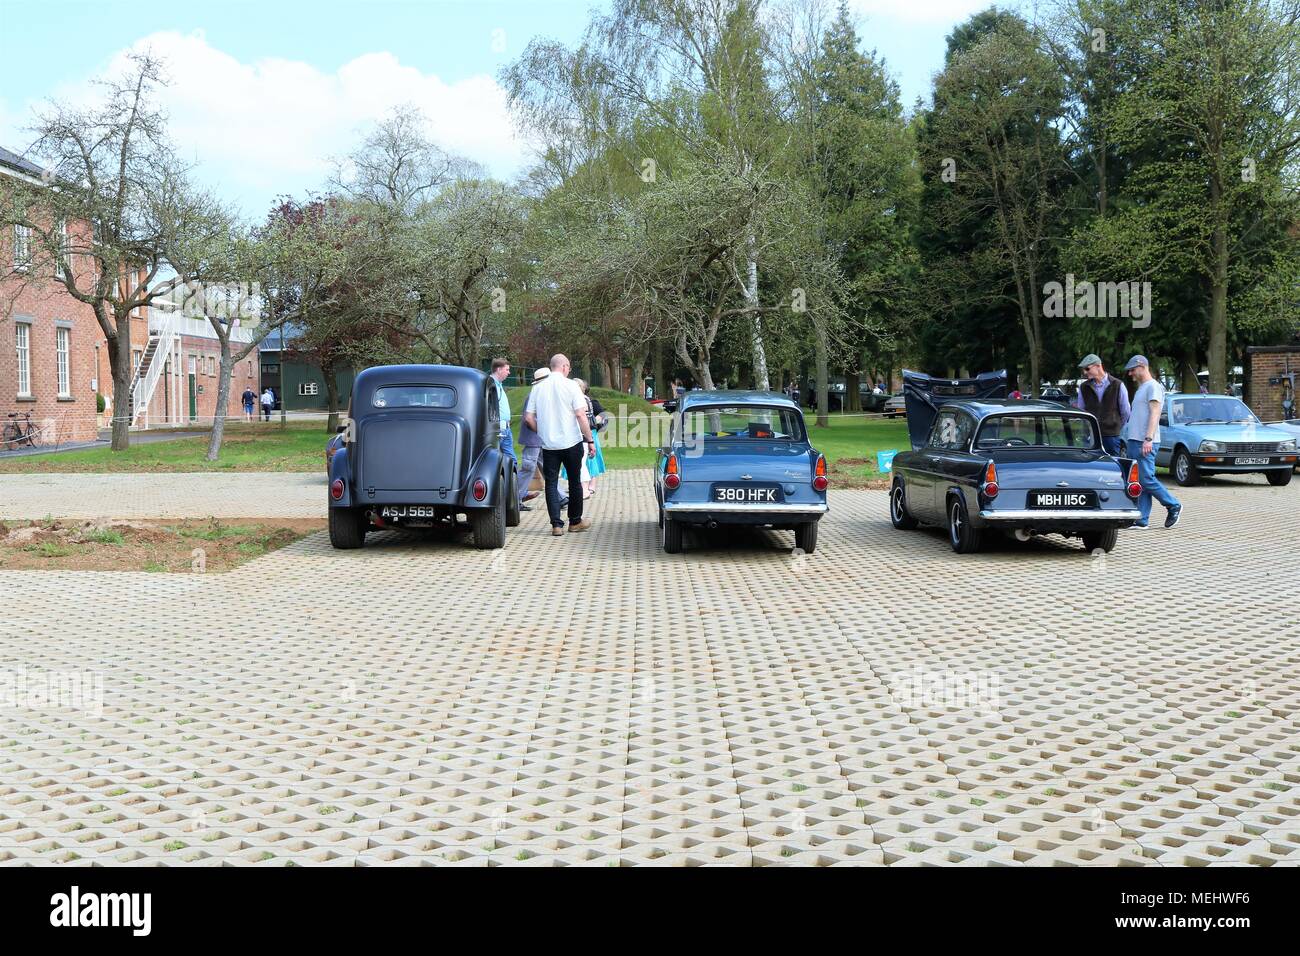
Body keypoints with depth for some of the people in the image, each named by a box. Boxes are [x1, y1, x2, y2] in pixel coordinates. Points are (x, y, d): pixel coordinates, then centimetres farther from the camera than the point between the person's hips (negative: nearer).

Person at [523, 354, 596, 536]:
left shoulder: (537, 388, 3)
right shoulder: (570, 386, -8)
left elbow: (528, 417, 2)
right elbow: (581, 415, -12)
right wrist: (590, 440, -7)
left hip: (548, 444, 2)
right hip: (571, 442, -2)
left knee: (551, 483, 6)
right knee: (575, 482, 12)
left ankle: (556, 524, -1)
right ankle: (575, 521, 21)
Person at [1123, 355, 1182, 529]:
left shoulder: (1153, 386, -6)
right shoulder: (1141, 388, 23)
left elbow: (1154, 413, -16)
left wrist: (1148, 438, -24)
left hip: (1145, 443, -10)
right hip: (1134, 442, 10)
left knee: (1146, 479, -11)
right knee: (1138, 482, 5)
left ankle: (1174, 507, 3)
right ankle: (1142, 520, 4)